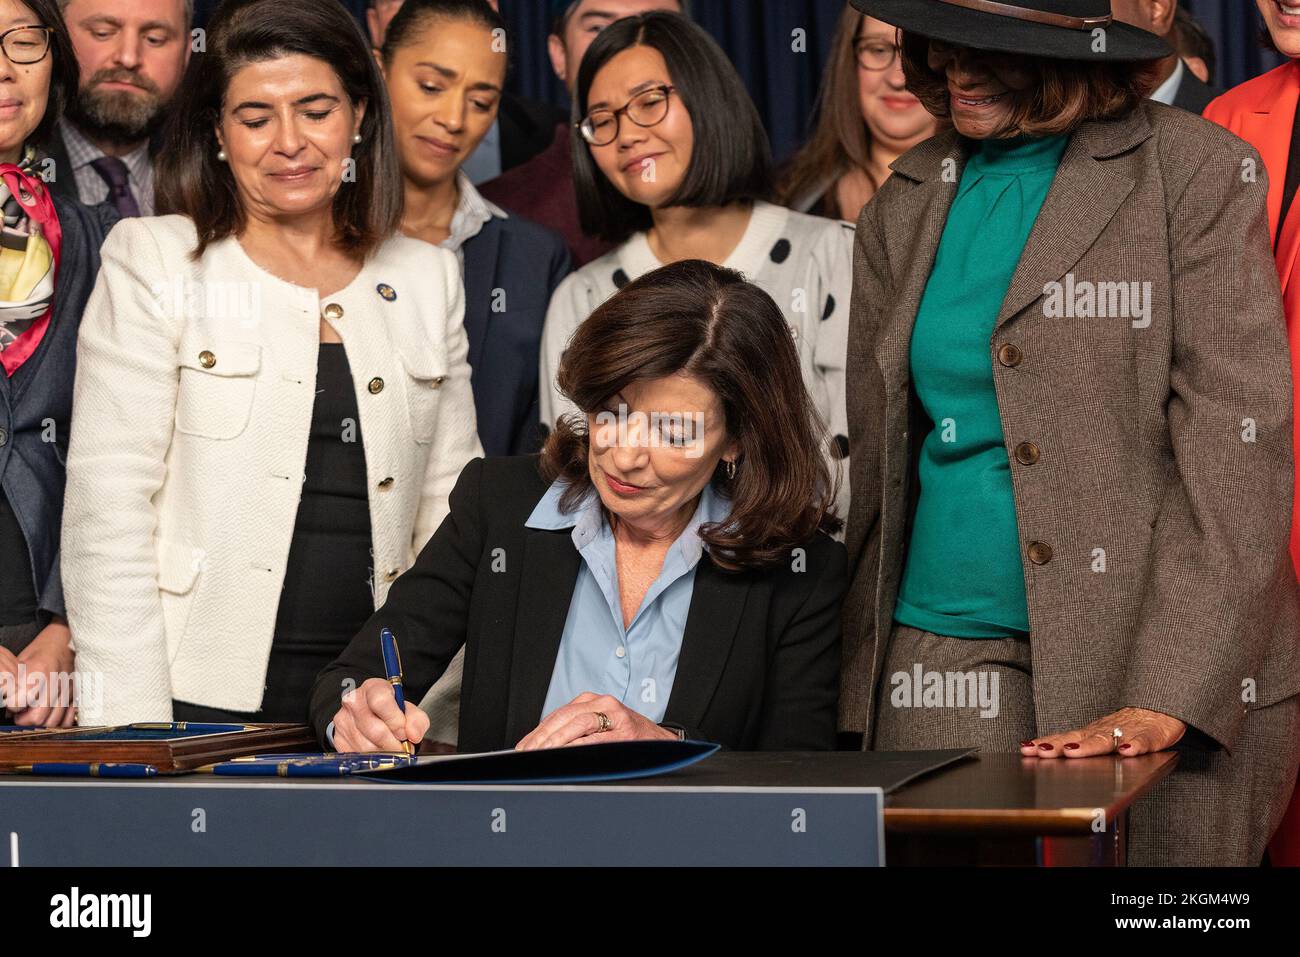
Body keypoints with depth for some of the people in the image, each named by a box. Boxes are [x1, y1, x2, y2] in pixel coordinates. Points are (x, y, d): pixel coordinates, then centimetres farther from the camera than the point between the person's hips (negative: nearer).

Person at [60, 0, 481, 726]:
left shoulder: (427, 278, 11)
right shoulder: (153, 263, 0)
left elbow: (451, 502, 13)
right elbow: (107, 506, -6)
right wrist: (134, 725, -13)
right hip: (202, 694, -3)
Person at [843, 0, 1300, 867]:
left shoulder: (1195, 173, -4)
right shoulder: (907, 206, 11)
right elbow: (874, 459, 12)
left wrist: (1166, 696, -20)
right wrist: (861, 695, 4)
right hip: (948, 651, 4)